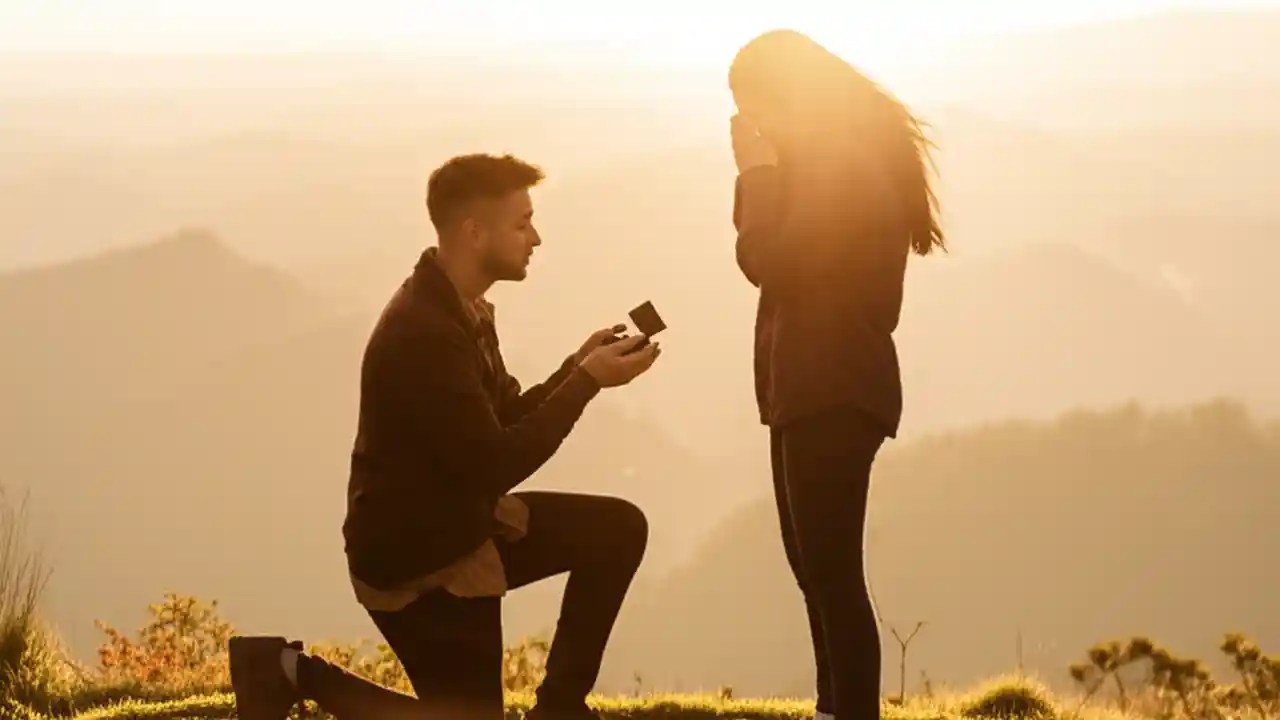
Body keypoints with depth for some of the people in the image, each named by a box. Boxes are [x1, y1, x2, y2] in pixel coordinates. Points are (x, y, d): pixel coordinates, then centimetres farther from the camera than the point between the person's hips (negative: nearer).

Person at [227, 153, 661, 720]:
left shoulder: (458, 308, 4)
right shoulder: (422, 334, -29)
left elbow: (508, 420, 13)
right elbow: (495, 466, -28)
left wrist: (578, 367, -3)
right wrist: (586, 382, -22)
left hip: (463, 521, 9)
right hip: (416, 556, -9)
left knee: (617, 528, 5)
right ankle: (296, 673, 5)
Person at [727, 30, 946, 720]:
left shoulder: (840, 161, -14)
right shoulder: (844, 157, 17)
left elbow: (768, 261, -18)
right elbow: (769, 254, 18)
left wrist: (759, 169, -8)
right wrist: (760, 172, 7)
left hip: (834, 389, -11)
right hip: (814, 386, 11)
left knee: (832, 571, -12)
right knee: (817, 568, 14)